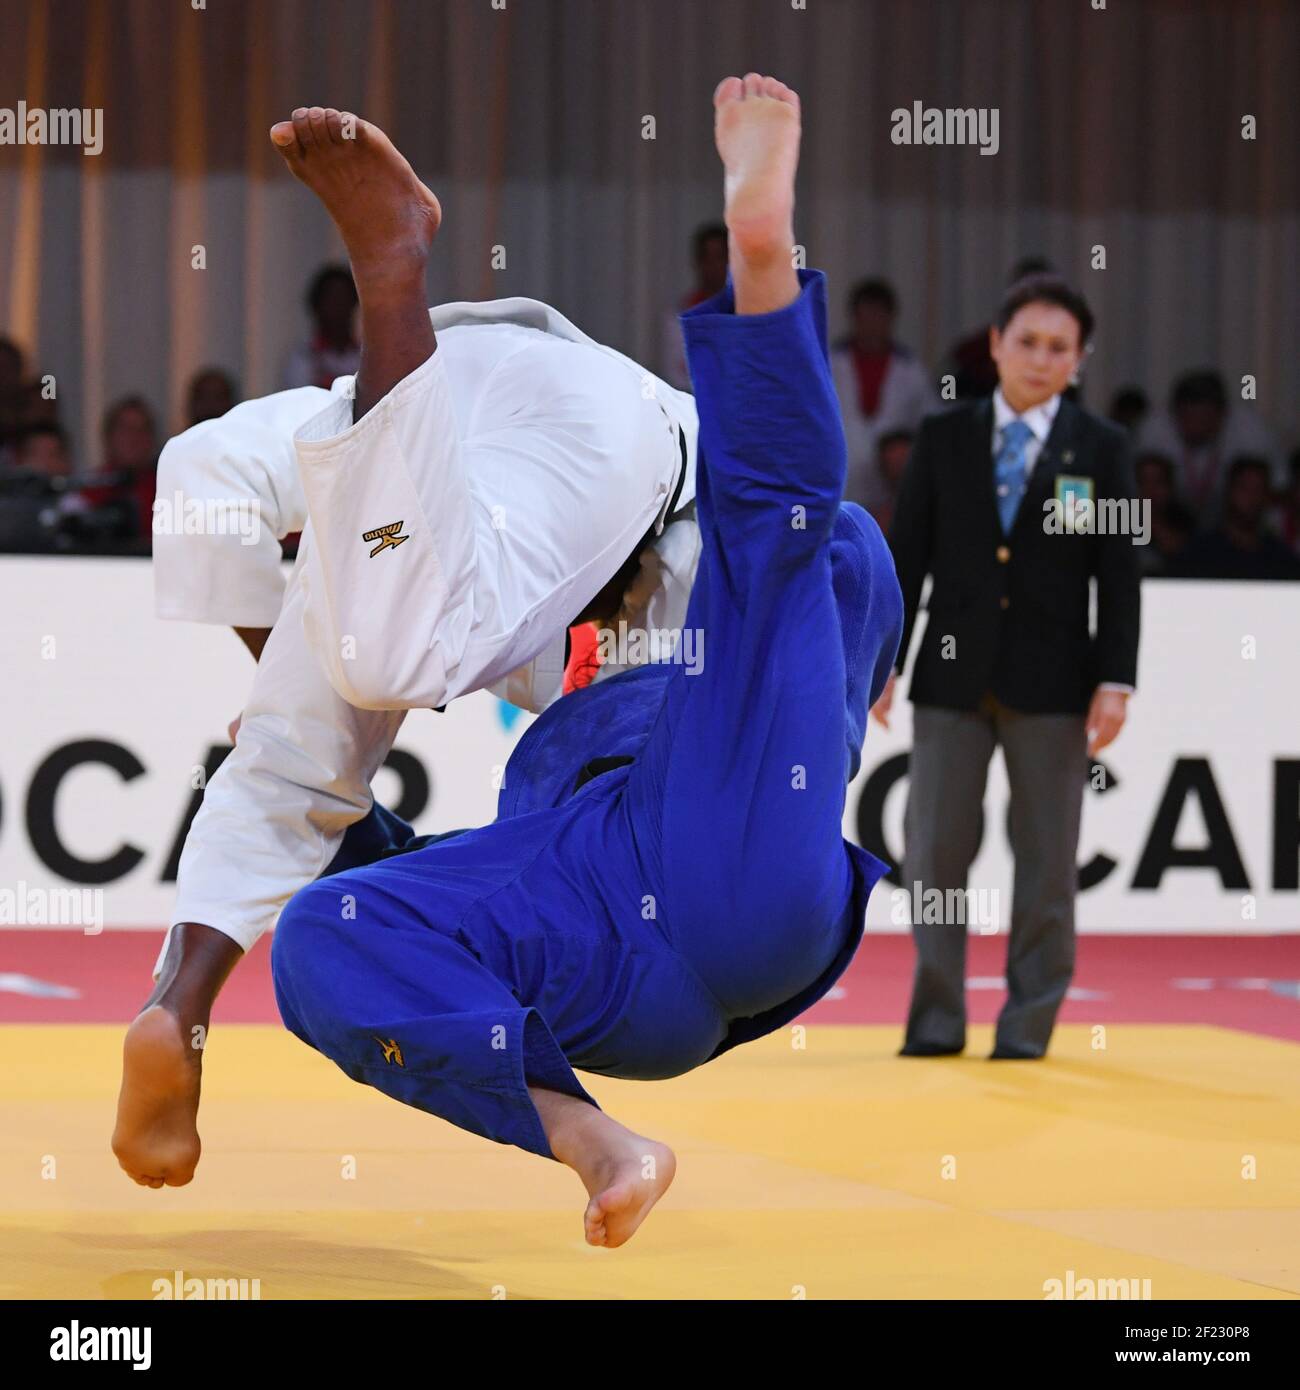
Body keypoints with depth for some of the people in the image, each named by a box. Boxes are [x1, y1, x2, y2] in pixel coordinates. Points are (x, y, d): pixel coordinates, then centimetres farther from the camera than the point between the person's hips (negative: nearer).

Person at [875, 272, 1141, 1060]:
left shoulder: (1101, 450, 2)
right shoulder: (944, 439, 6)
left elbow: (1119, 574, 0)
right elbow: (909, 556, 6)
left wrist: (1115, 682, -7)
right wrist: (884, 658, 0)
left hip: (1051, 681, -1)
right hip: (954, 672, 1)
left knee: (1047, 861, 3)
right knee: (935, 852, 1)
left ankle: (1029, 1024, 11)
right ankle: (938, 1019, 10)